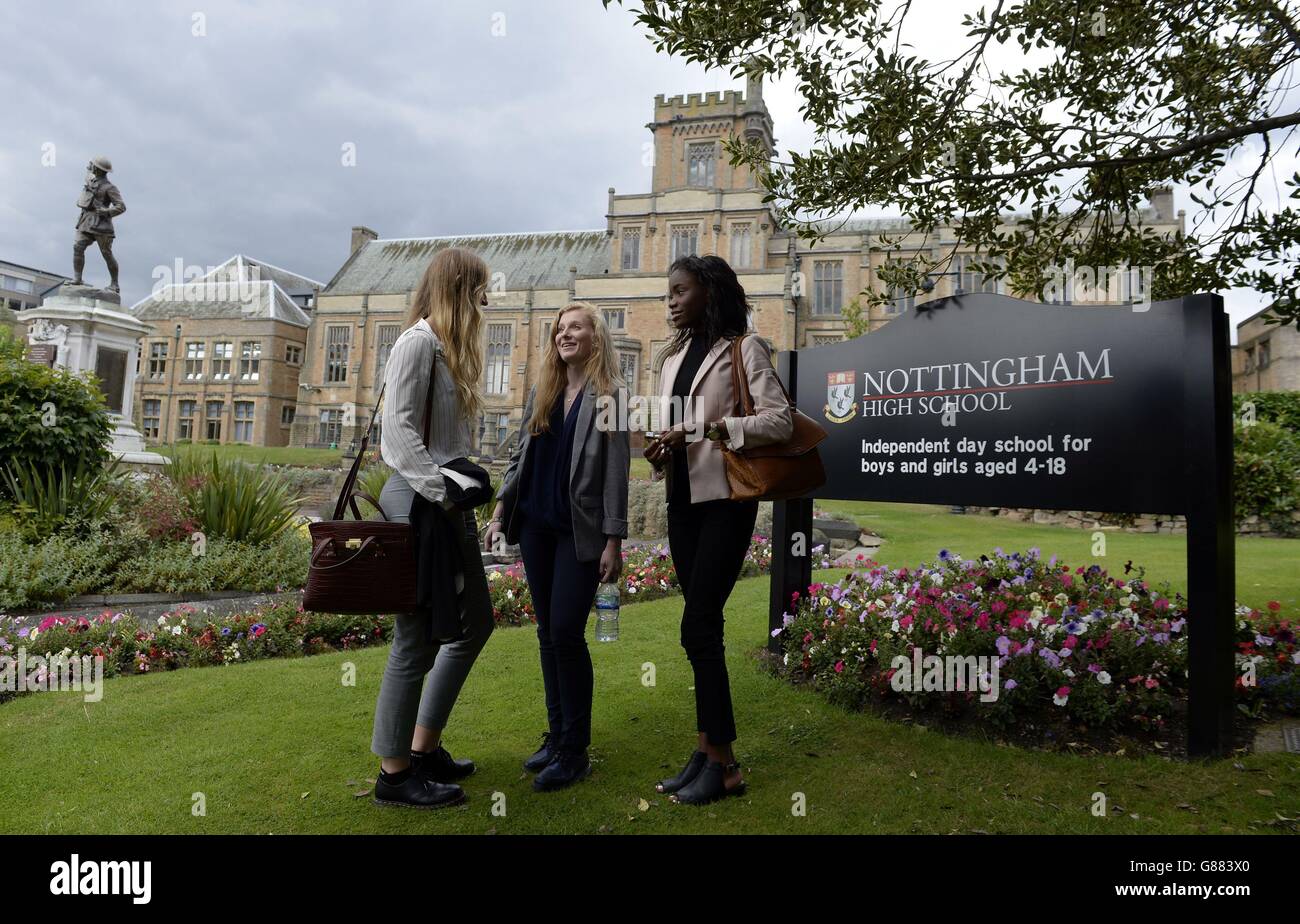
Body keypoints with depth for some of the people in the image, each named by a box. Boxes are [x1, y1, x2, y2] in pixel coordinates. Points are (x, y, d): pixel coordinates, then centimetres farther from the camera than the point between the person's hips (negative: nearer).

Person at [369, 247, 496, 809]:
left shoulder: (451, 347, 18)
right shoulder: (419, 341, -10)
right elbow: (399, 428, -19)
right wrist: (441, 494, -22)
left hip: (448, 503, 10)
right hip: (418, 503, -10)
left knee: (476, 622, 16)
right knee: (417, 639, -2)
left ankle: (424, 747, 28)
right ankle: (394, 774, 14)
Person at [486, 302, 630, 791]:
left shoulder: (610, 396, -5)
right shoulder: (540, 393, 11)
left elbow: (616, 473, -9)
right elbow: (520, 455, 16)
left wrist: (614, 541, -12)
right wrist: (500, 513, 8)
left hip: (580, 531, -6)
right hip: (536, 525, 6)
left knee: (566, 632, -7)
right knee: (548, 632, 11)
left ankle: (575, 751, 5)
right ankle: (556, 735, 23)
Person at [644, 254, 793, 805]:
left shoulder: (744, 348, -4)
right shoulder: (675, 356, 17)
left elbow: (780, 420, -13)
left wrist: (710, 428, -22)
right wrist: (660, 450, -4)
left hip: (725, 500, -7)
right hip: (683, 499, 7)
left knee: (698, 626, -10)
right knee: (703, 628, 9)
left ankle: (722, 763, 2)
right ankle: (710, 750, 19)